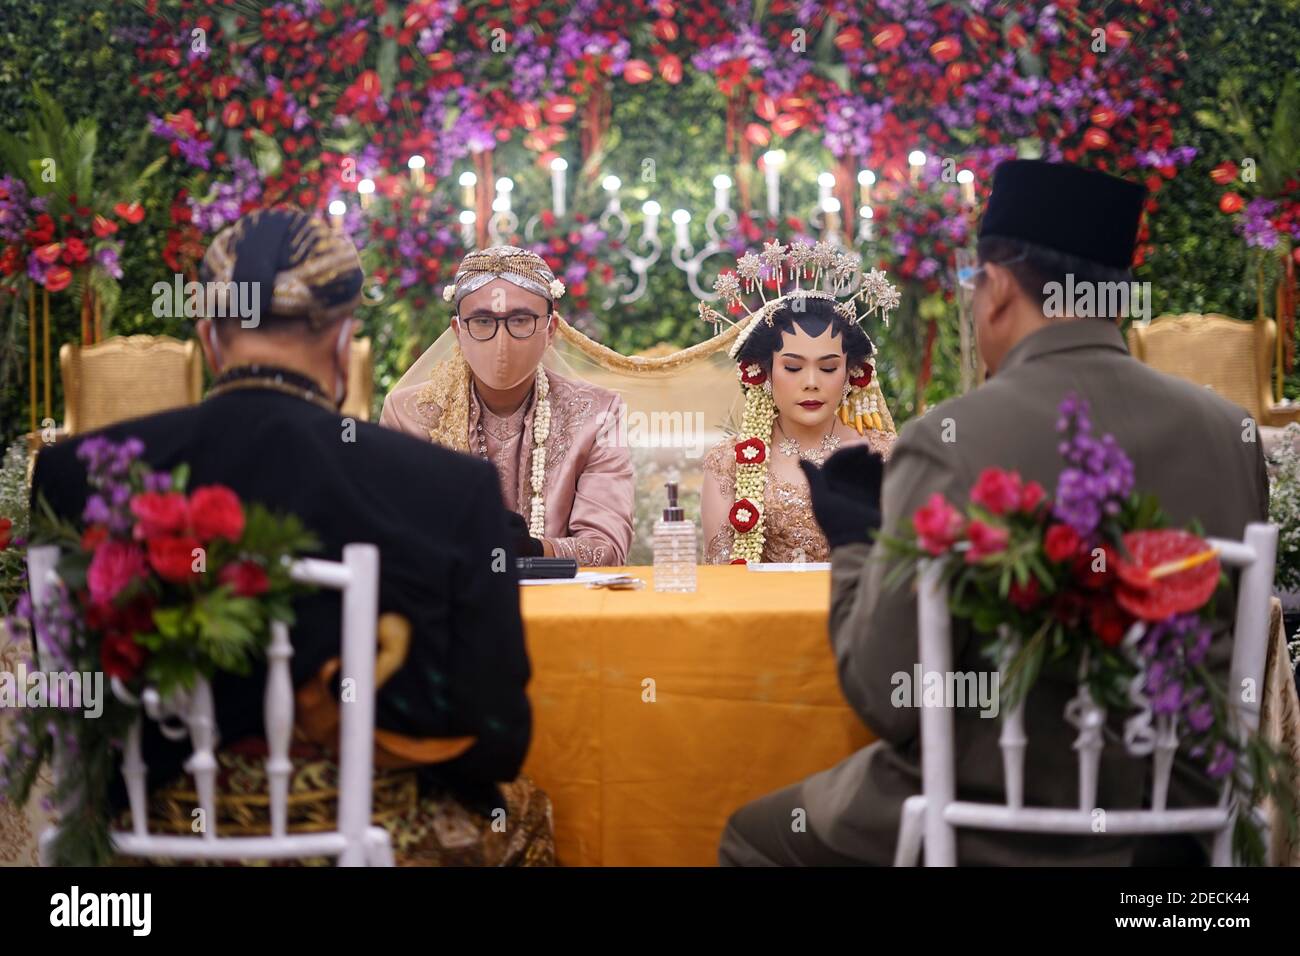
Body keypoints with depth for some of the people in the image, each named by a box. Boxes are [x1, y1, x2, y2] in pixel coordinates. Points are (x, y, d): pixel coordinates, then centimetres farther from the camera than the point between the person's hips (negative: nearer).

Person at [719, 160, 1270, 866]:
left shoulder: (951, 441, -18)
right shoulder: (1230, 432, -4)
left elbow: (885, 698, -15)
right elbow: (1224, 655, 8)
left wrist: (854, 548, 1)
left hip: (1005, 829, -5)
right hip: (1179, 824, 6)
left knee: (755, 834, 21)